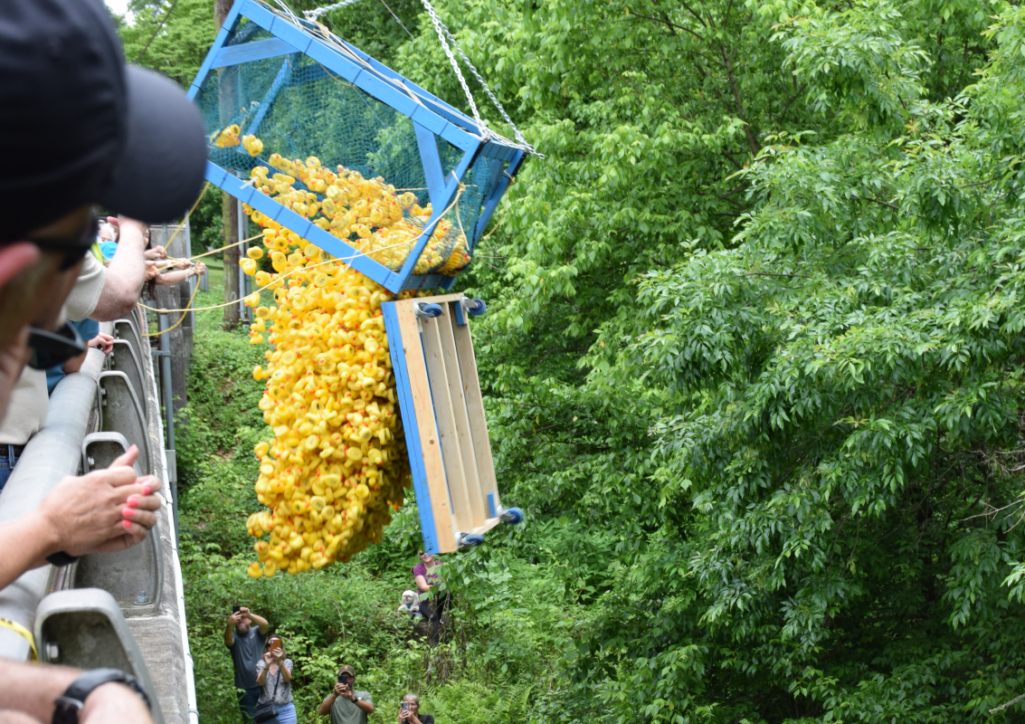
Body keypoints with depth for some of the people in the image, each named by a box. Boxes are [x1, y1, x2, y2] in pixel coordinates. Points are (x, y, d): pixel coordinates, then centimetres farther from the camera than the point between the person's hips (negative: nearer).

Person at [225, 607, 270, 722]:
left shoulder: (257, 633, 4)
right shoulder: (234, 636, 2)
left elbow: (265, 624, -19)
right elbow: (228, 640, -22)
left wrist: (249, 614, -39)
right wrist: (230, 625, -45)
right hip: (244, 689, 0)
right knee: (250, 720, 3)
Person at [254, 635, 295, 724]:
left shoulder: (287, 662, 4)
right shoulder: (261, 663, 4)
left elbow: (287, 678, -16)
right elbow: (260, 682, -12)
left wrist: (280, 662, -33)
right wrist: (267, 665, -29)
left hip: (285, 710, 0)